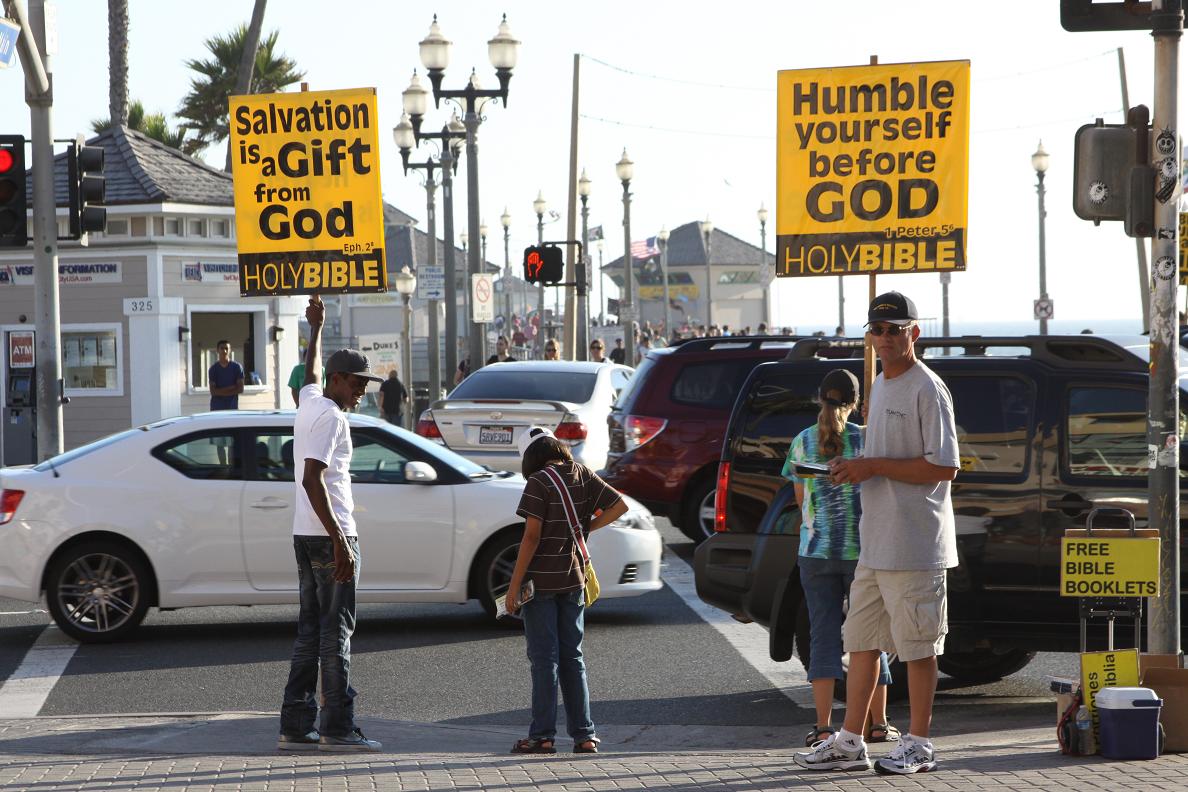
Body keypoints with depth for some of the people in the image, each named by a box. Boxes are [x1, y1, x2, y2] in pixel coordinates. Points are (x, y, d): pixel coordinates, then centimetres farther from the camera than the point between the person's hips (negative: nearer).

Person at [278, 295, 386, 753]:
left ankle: (295, 727, 10)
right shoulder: (331, 417, -12)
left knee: (310, 630, 10)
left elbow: (311, 372, 39)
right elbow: (312, 479, -21)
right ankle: (337, 728, -6)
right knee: (336, 630, -7)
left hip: (305, 536, 9)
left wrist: (316, 328, 56)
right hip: (329, 534, -9)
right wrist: (339, 541, -23)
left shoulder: (310, 403, 14)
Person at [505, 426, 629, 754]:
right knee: (572, 657, 12)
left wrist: (514, 587, -14)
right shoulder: (582, 475, 3)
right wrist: (585, 528, 10)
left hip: (541, 580, -5)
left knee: (544, 659, 0)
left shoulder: (539, 482, -13)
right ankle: (584, 735, 10)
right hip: (573, 579, 5)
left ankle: (543, 736, 3)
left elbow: (532, 536, -17)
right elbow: (620, 505, 3)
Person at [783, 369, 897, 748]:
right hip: (862, 548, -1)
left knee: (823, 635, 3)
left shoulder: (802, 442, 2)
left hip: (816, 550, 1)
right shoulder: (865, 439, -5)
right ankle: (878, 723, 12)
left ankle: (823, 725, -4)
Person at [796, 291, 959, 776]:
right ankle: (849, 742, 18)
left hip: (916, 545, -9)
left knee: (917, 645, -1)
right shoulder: (880, 386, 17)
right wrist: (856, 469, 5)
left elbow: (945, 467, -19)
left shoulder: (927, 389, -12)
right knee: (861, 639, 12)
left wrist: (875, 466, -18)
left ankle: (918, 744, 8)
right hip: (875, 542, 9)